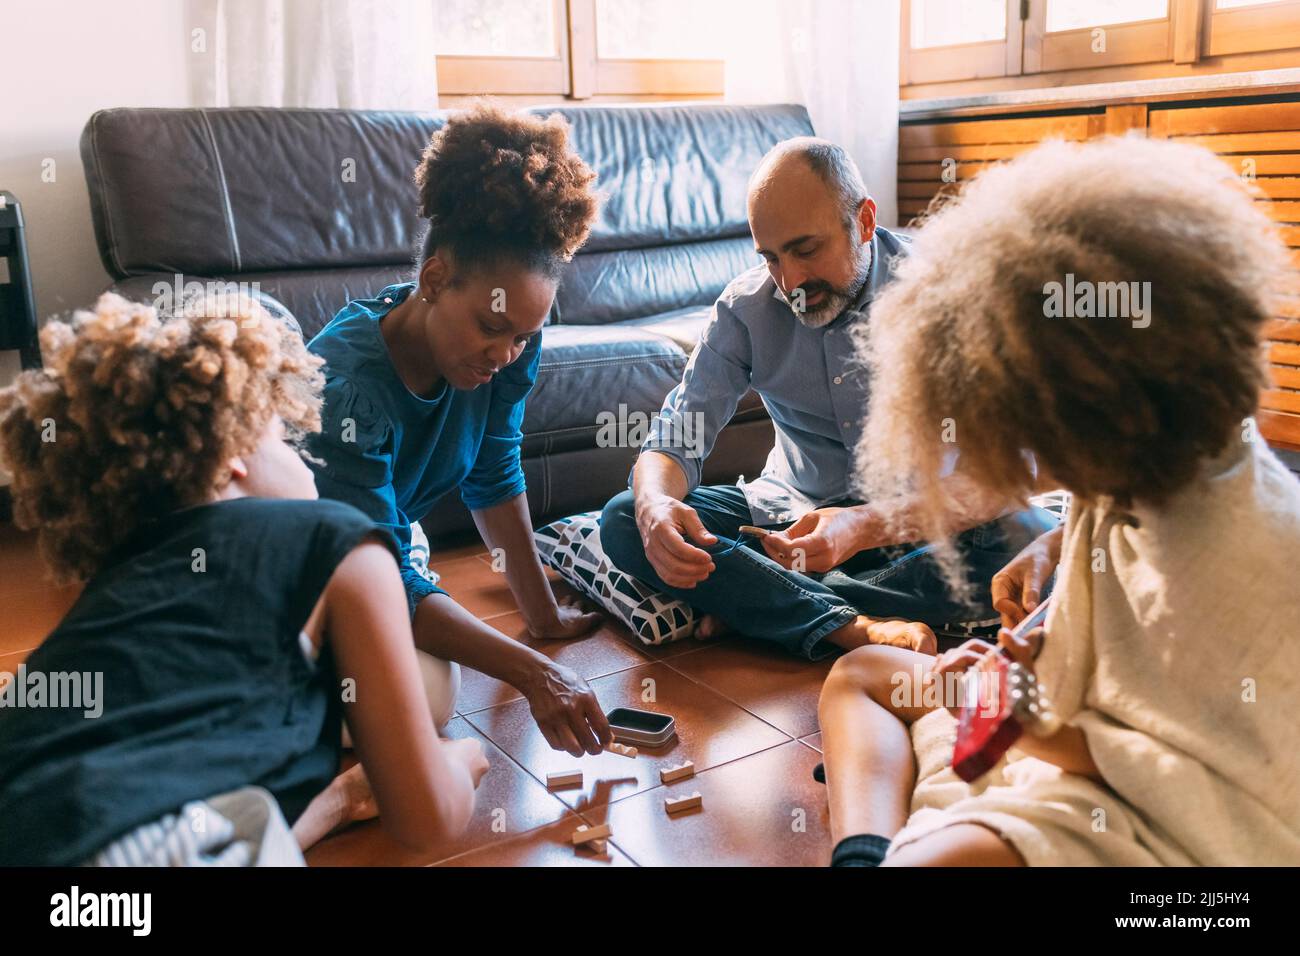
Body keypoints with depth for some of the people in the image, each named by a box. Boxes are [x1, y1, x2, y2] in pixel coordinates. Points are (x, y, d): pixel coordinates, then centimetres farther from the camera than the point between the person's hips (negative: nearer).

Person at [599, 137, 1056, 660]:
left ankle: (748, 604, -25)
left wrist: (866, 526, -41)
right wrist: (655, 506, -33)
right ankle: (854, 629, -31)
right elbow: (676, 439, -7)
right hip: (794, 512, 2)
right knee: (623, 520, -18)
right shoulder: (745, 307, -7)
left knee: (1035, 539, -34)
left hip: (918, 520, -2)